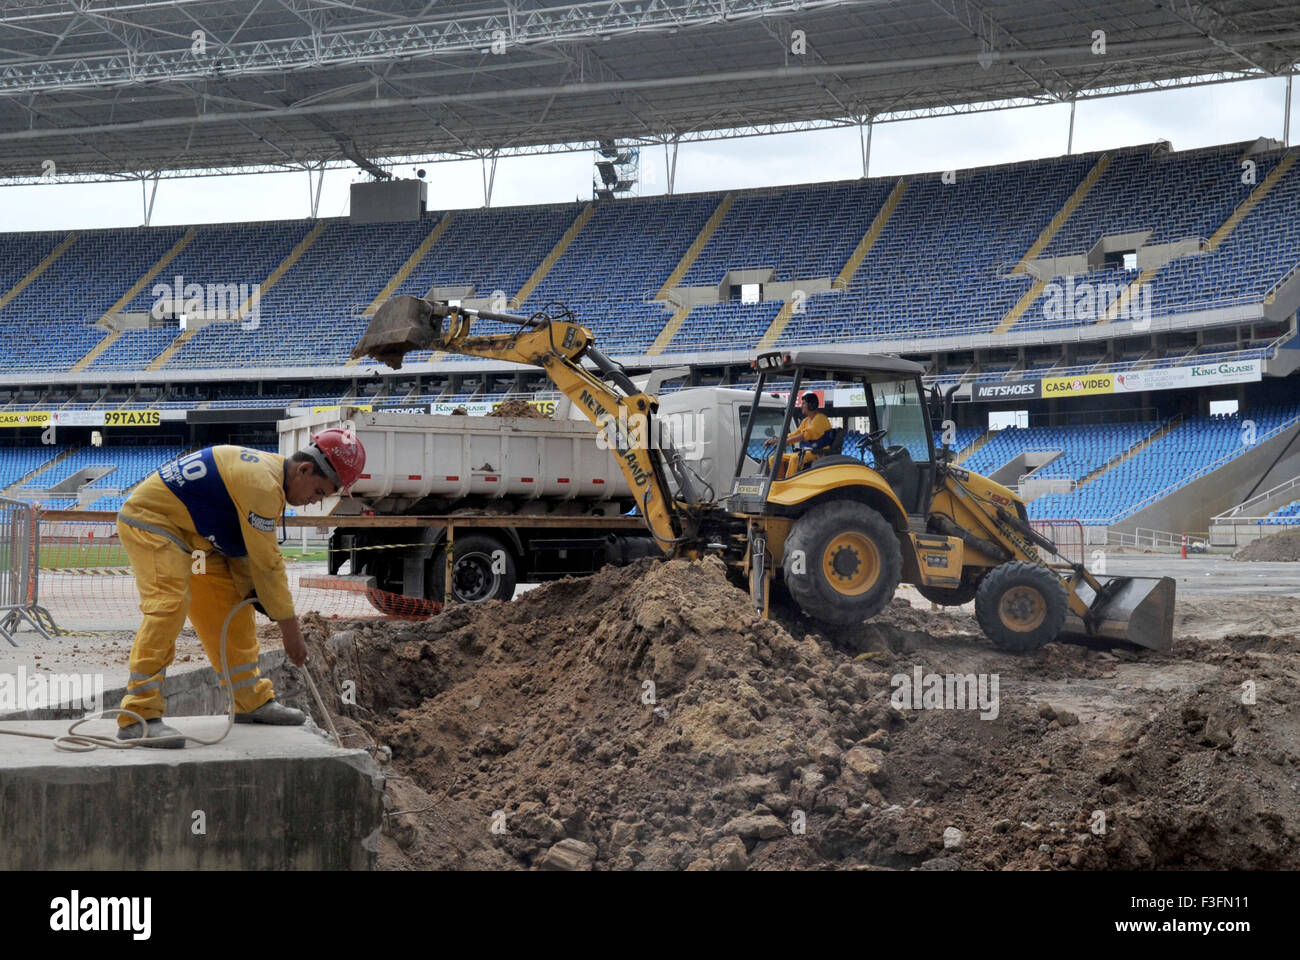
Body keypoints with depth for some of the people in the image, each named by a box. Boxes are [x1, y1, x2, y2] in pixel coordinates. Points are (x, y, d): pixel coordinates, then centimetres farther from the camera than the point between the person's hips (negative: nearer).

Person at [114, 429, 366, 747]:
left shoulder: (269, 471, 6)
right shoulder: (261, 483, -27)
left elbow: (244, 548, 9)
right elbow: (267, 562, -24)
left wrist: (251, 591, -2)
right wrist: (290, 628, -18)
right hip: (149, 520, -11)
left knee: (230, 606, 11)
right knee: (168, 607, -25)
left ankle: (252, 700, 22)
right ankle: (138, 716, -27)